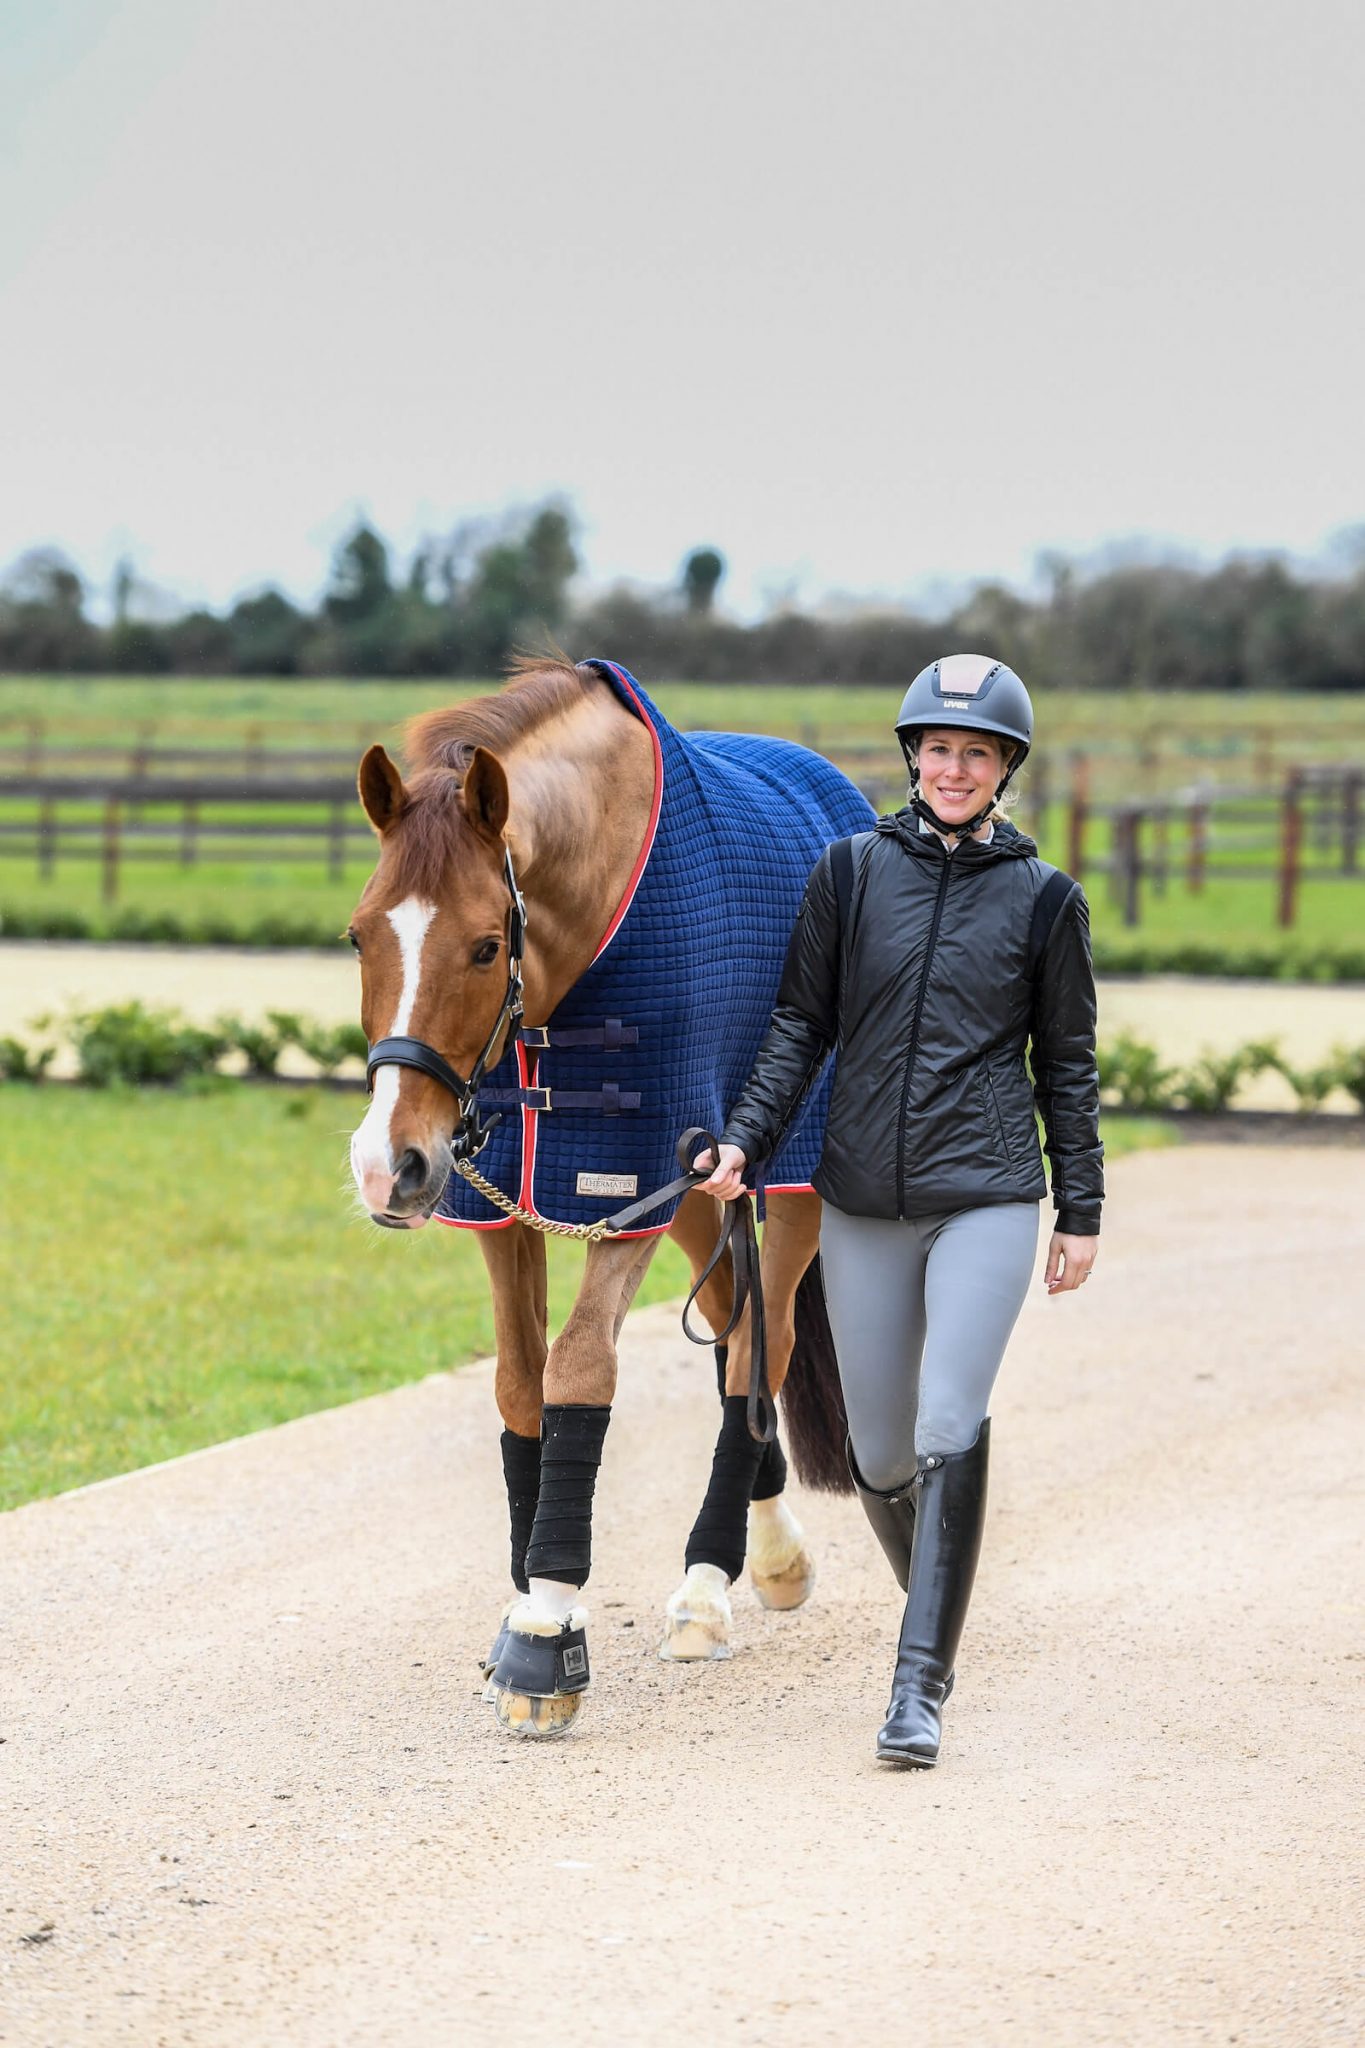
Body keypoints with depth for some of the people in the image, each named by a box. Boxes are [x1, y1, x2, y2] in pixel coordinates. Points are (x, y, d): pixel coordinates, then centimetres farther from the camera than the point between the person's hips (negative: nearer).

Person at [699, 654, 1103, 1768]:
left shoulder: (1045, 899, 2)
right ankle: (937, 1603, 38)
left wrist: (1082, 1211, 6)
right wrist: (747, 1138, -6)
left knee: (951, 1427, -16)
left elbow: (1068, 1064, 7)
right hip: (863, 1203, 2)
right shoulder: (852, 871, 3)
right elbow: (801, 1024, 7)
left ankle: (920, 1684, -13)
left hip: (988, 1197, -2)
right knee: (879, 1452, 8)